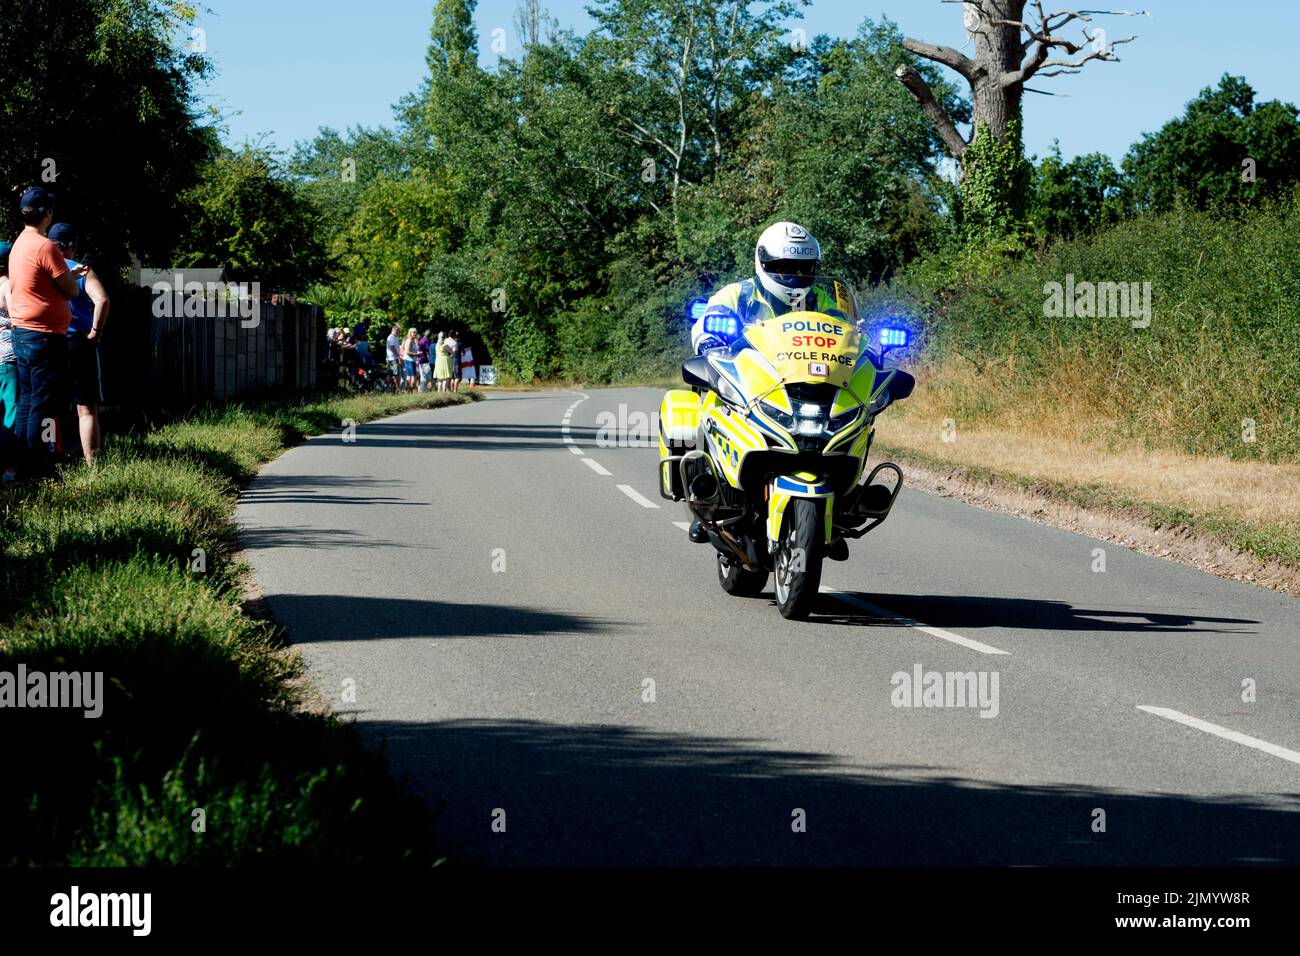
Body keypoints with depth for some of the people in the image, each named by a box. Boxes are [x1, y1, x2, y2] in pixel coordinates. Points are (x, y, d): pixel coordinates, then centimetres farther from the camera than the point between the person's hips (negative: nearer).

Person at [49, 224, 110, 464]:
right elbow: (101, 300, -22)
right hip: (79, 343, -3)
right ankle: (91, 464, -7)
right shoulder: (82, 272, -4)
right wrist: (96, 331, -10)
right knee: (87, 409, 0)